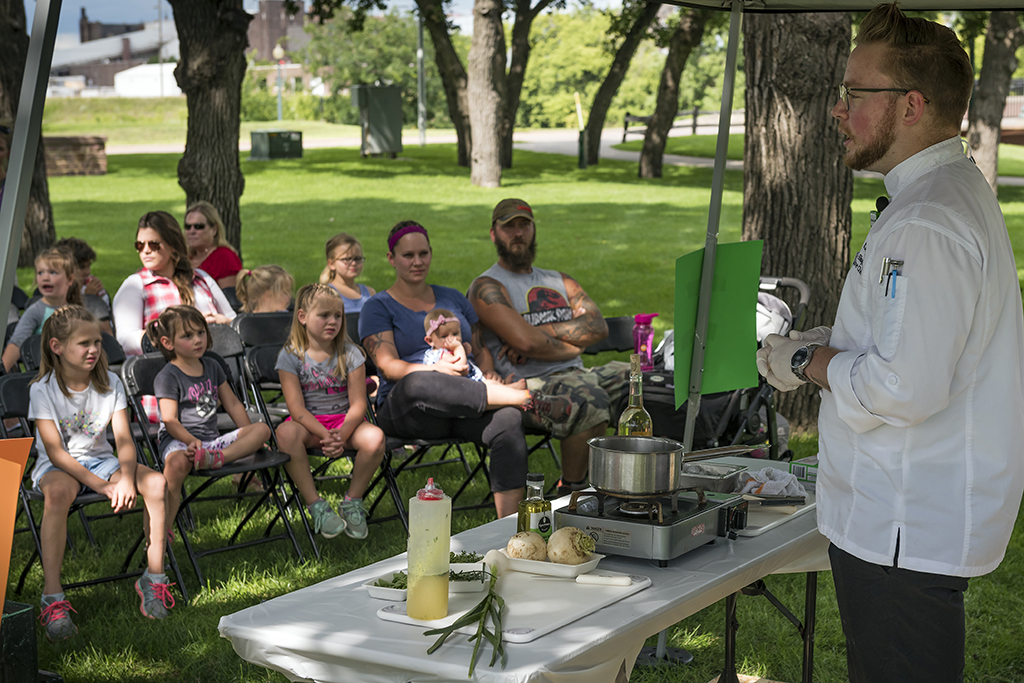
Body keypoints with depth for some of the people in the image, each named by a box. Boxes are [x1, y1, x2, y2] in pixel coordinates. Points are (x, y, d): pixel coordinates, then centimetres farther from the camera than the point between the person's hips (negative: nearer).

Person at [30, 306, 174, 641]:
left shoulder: (110, 383, 1)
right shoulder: (42, 390, -10)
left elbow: (124, 440, -7)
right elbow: (55, 452, -17)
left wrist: (126, 478, -29)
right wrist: (100, 485, -28)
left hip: (100, 460, 4)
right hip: (57, 467, -4)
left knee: (156, 482, -24)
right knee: (59, 492, -40)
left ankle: (154, 577, -11)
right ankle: (52, 598, -39)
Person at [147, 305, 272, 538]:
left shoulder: (212, 366, 17)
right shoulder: (167, 377, -2)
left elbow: (232, 403, 22)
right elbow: (170, 420, -11)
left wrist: (249, 439, 12)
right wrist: (192, 441, -28)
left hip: (212, 439, 6)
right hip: (177, 441, -6)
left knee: (262, 429, -12)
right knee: (178, 462, -41)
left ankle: (218, 458, -39)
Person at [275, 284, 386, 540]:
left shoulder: (350, 354, 0)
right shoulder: (290, 356, -4)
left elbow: (357, 405, -5)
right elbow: (297, 408, -11)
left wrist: (341, 435, -25)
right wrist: (324, 435, -27)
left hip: (345, 420, 1)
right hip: (308, 423, -1)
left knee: (374, 437, -31)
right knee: (286, 432, -36)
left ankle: (353, 501, -6)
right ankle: (315, 504, -22)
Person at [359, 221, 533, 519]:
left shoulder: (453, 298, 24)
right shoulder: (378, 307, 9)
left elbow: (480, 349, 24)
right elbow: (388, 366, -5)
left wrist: (488, 375, -1)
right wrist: (435, 369, -24)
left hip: (464, 406, 4)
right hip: (407, 412, -3)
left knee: (509, 420, -32)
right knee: (417, 383, -42)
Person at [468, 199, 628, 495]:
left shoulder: (559, 281, 25)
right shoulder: (487, 287, 4)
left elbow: (598, 326, 6)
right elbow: (525, 341, -12)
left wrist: (540, 332, -6)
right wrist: (573, 347, 3)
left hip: (577, 374, 6)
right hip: (529, 383, -6)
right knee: (588, 396, -36)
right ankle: (571, 493, -22)